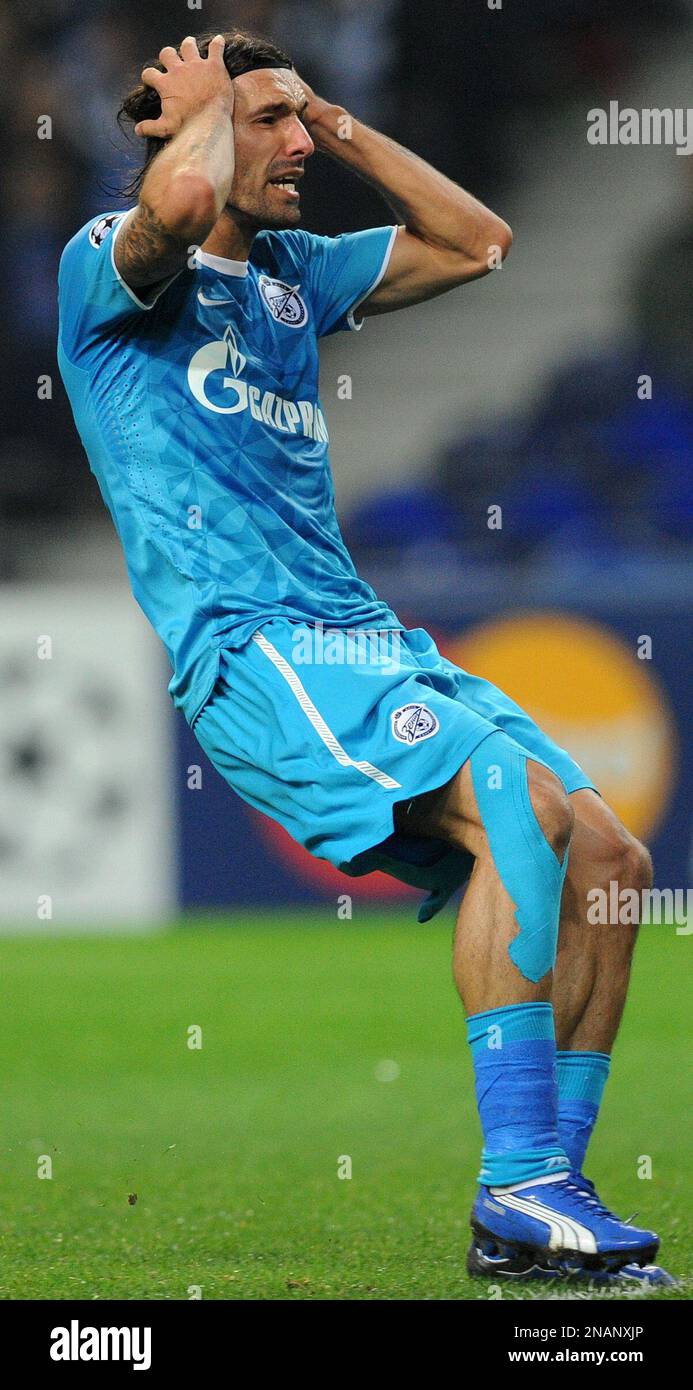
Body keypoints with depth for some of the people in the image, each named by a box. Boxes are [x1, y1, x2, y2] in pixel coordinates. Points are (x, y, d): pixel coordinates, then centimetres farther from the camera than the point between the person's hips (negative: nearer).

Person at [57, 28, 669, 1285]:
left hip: (369, 644, 9)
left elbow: (475, 242, 29)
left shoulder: (294, 275, 23)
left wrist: (333, 122, 21)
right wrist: (206, 102, -3)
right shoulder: (110, 264, -1)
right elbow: (182, 201, -25)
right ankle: (516, 1192, -30)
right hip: (251, 653, -9)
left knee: (611, 864, -3)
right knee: (526, 804, -29)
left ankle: (549, 1196, 2)